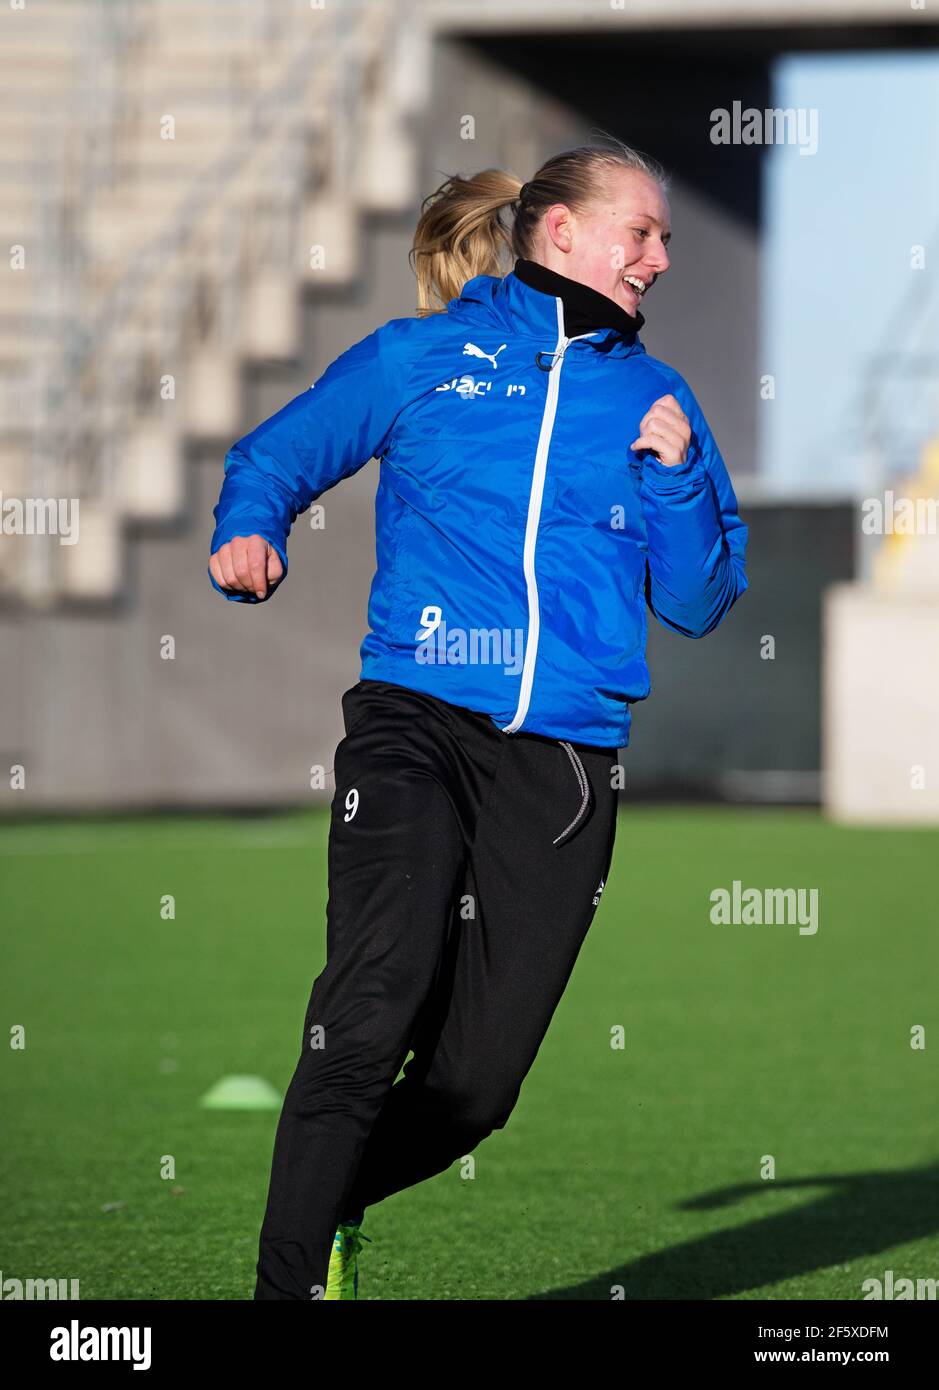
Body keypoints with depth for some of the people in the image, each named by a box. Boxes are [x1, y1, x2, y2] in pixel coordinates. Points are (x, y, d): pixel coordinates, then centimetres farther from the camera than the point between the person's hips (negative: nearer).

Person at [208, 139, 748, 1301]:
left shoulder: (654, 399, 16)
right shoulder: (420, 357, 9)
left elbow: (697, 604, 16)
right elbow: (276, 456, 15)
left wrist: (677, 475, -1)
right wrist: (250, 534, -6)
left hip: (567, 763, 3)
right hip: (417, 726, -3)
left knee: (475, 1085, 2)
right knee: (377, 1007, -25)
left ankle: (331, 1205, 31)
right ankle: (289, 1280, -18)